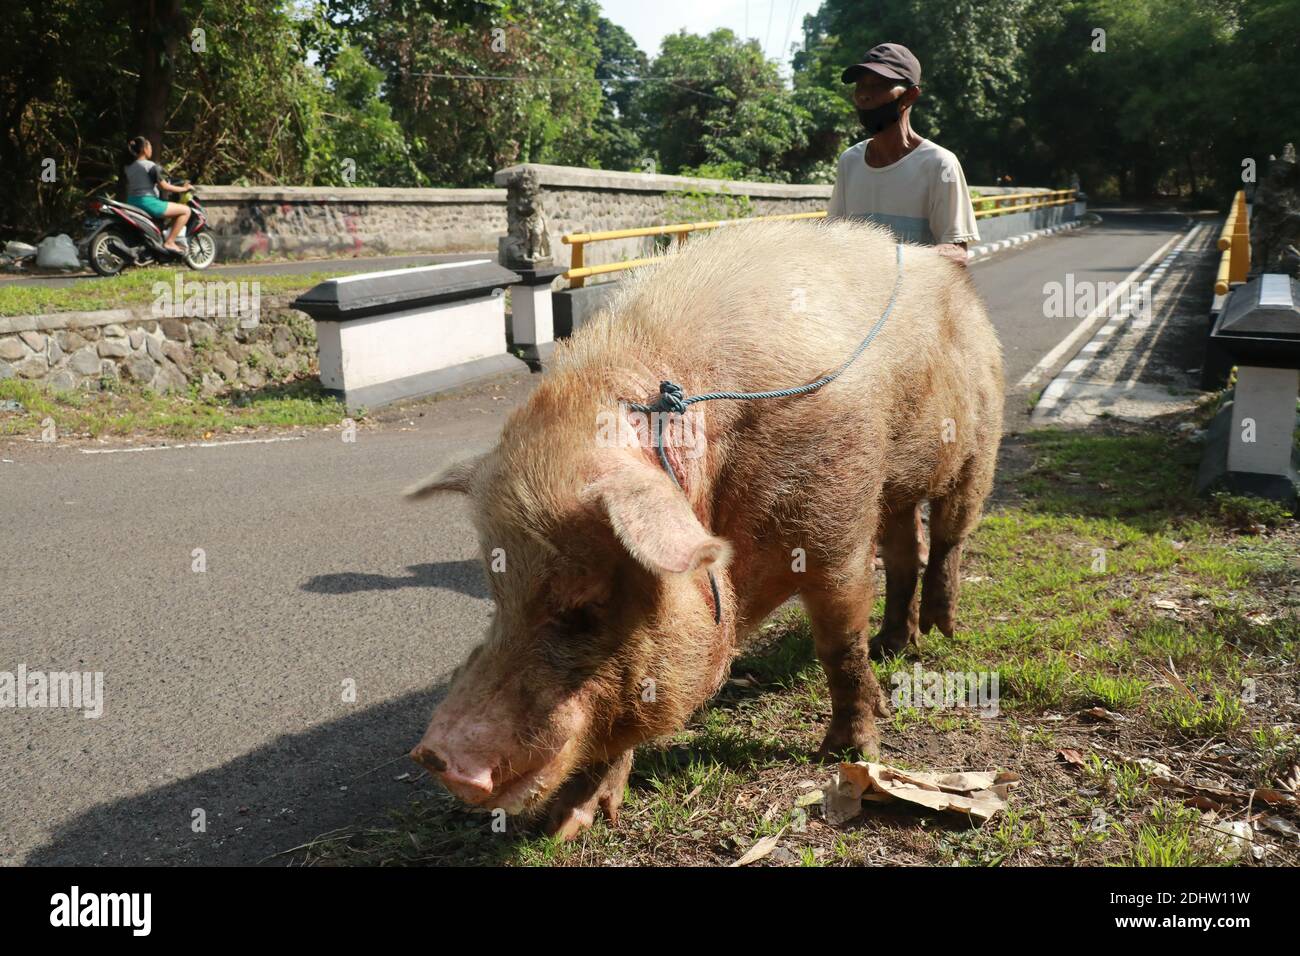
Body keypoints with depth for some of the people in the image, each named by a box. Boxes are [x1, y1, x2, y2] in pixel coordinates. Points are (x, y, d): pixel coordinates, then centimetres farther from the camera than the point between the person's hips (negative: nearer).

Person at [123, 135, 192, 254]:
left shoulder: (129, 167, 14)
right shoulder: (150, 166, -9)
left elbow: (128, 187, 22)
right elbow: (164, 186, -11)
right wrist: (183, 188, 1)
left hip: (132, 203, 9)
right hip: (147, 202, -9)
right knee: (185, 210, -6)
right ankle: (169, 242, -11)